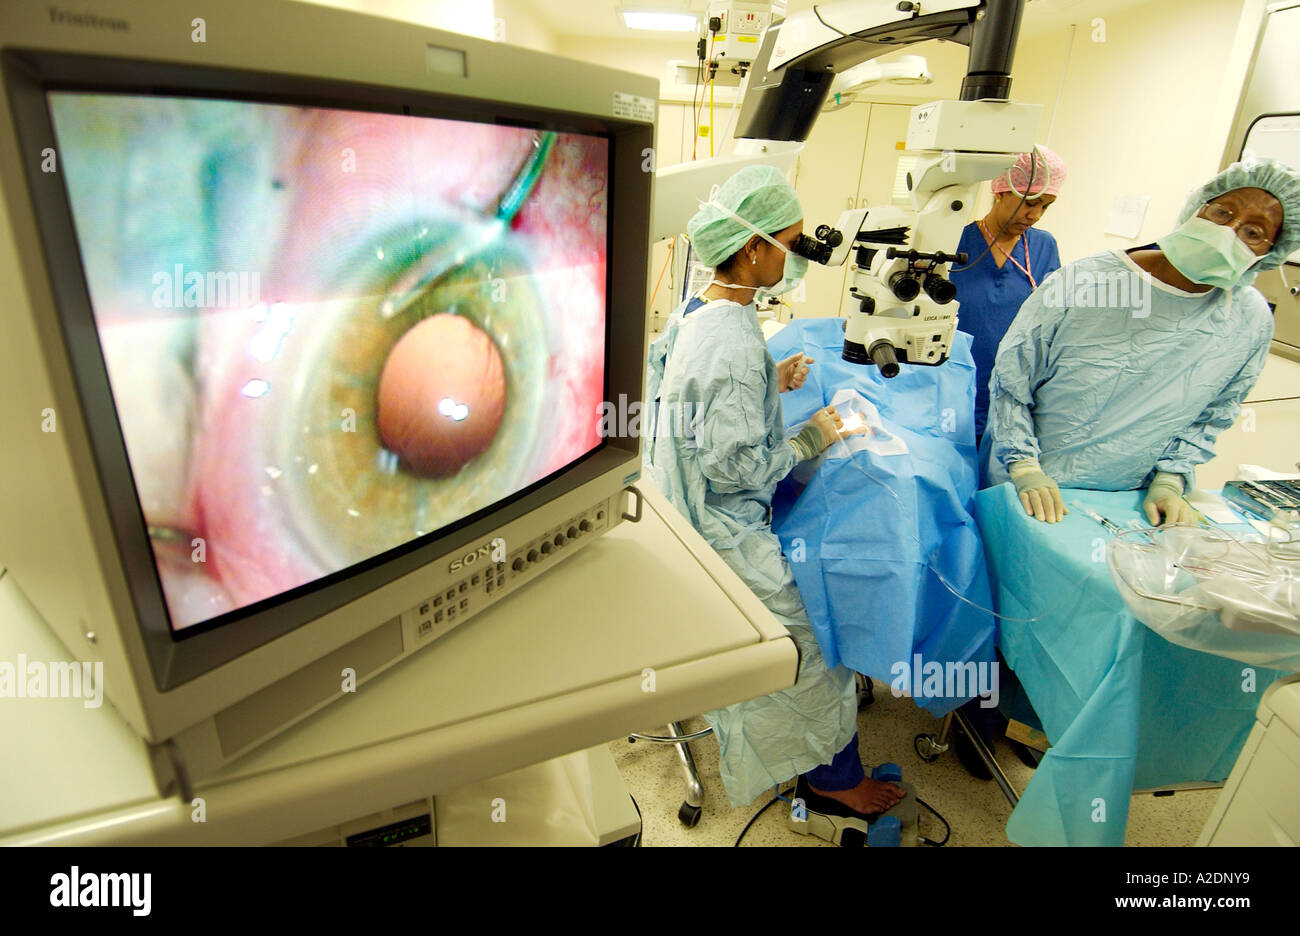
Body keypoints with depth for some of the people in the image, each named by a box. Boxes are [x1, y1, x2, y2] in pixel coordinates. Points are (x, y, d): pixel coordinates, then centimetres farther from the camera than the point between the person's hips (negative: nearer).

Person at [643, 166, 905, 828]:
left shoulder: (692, 312, 4)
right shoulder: (735, 342, -28)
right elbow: (736, 467, -25)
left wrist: (771, 384, 10)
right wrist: (810, 440, -12)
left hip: (686, 509, 10)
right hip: (725, 531, -10)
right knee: (814, 638, 5)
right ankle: (832, 778, 27)